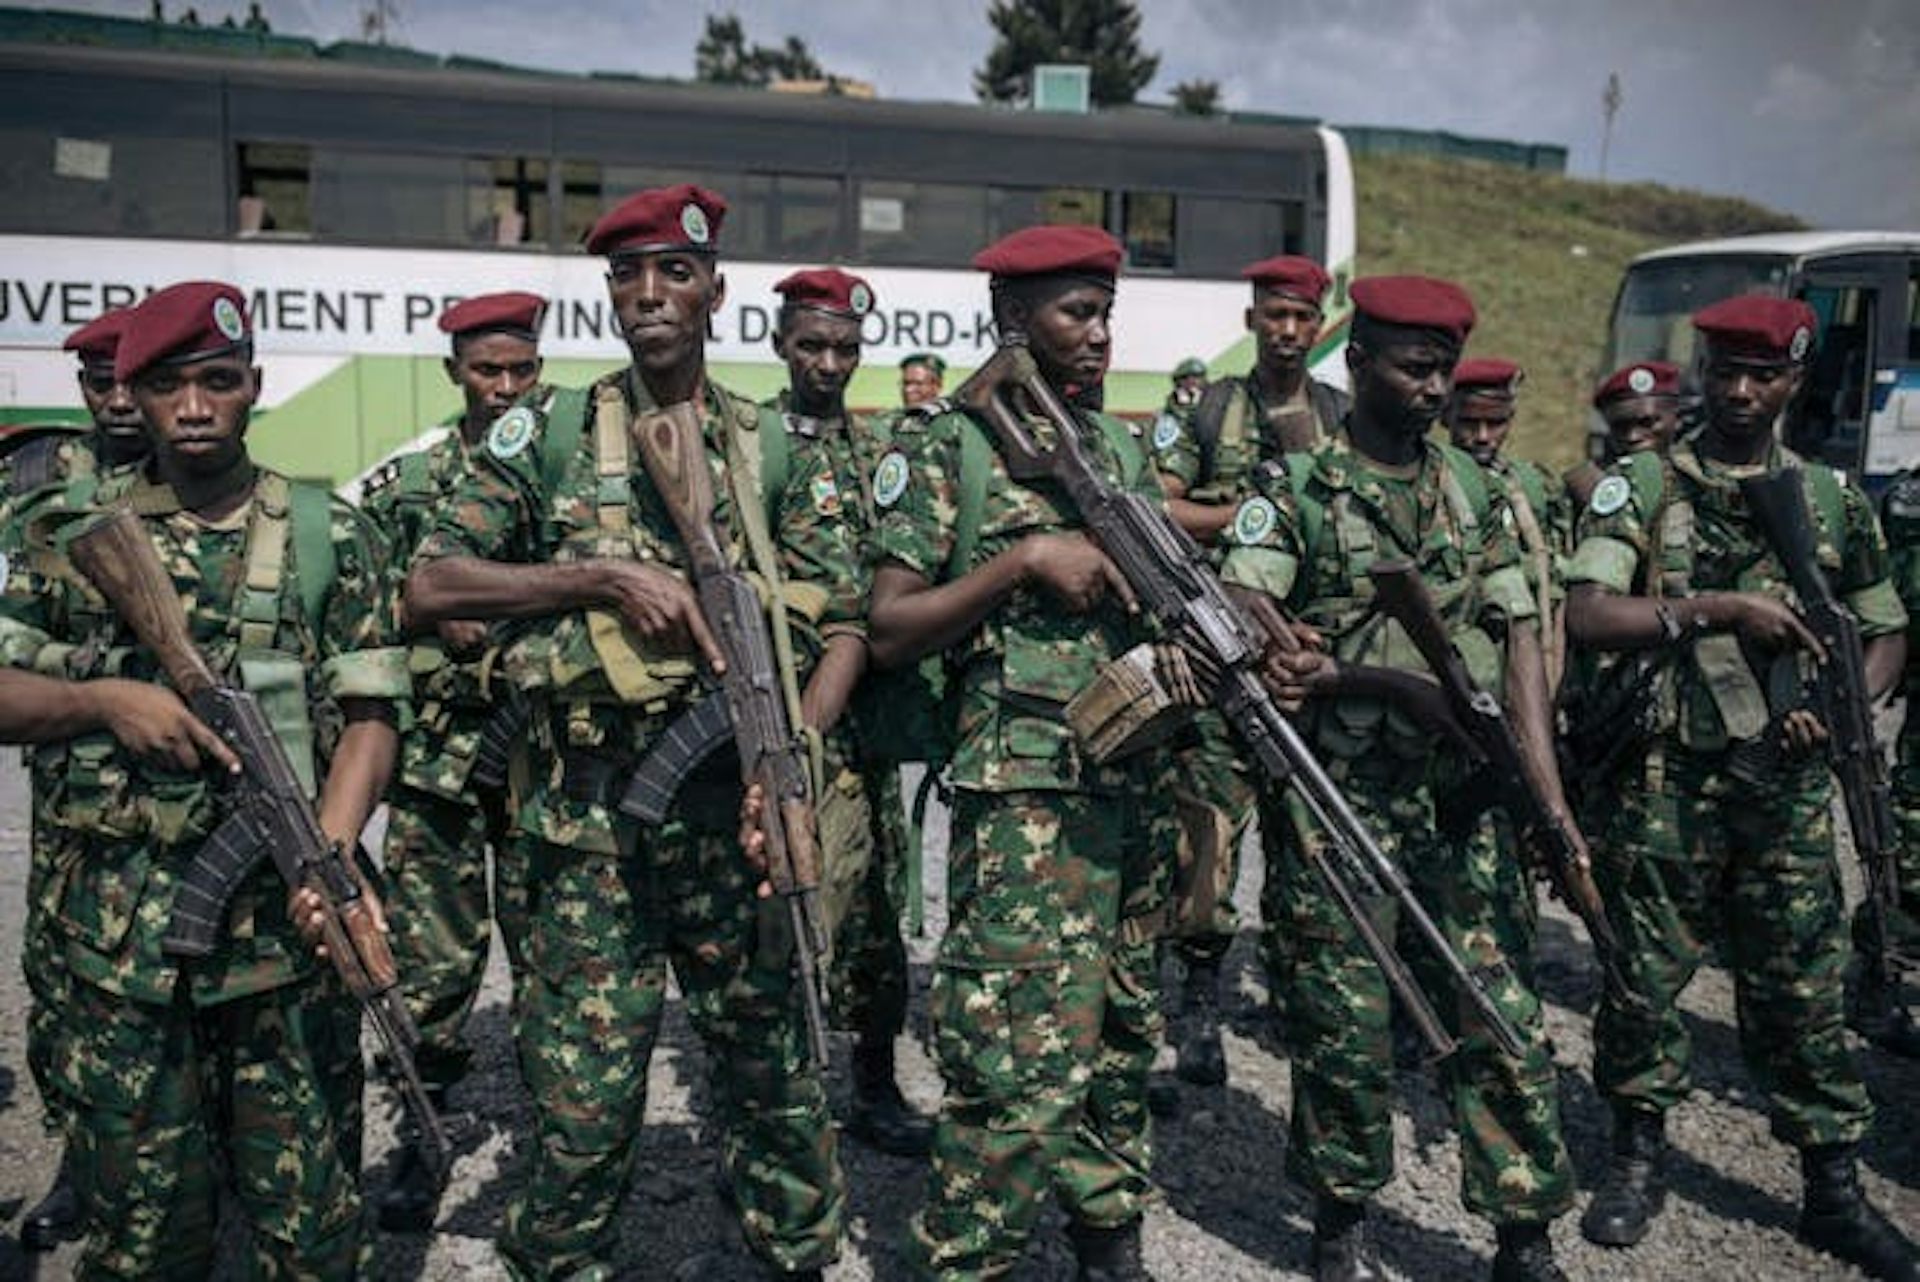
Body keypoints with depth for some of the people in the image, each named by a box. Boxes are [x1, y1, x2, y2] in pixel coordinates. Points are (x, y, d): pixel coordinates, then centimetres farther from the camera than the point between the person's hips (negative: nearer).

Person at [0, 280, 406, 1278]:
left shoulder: (330, 537, 3)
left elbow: (367, 717, -1)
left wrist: (330, 851, -17)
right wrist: (106, 699, -11)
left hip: (286, 928, -1)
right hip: (119, 939, 2)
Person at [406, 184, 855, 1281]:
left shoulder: (770, 447, 7)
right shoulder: (548, 433, 3)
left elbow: (847, 622, 7)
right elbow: (430, 590, -2)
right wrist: (606, 579, -13)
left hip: (740, 807, 2)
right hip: (593, 826, -1)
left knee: (777, 1072, 14)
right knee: (584, 1104, 5)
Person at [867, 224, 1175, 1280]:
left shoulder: (1122, 447, 15)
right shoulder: (945, 443, -3)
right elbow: (888, 631, -7)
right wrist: (1023, 562, -15)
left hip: (1134, 784, 7)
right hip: (1023, 792, -7)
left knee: (1121, 1037, 16)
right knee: (1023, 1069, -9)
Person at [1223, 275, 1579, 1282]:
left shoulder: (1475, 492, 12)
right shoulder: (1293, 491, -2)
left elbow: (1517, 640, 8)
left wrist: (1550, 797, -2)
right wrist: (1372, 680, -28)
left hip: (1463, 793, 4)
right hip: (1333, 800, -3)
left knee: (1504, 1012, 4)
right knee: (1345, 1020, 6)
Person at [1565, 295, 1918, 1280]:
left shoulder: (1834, 500, 10)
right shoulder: (1641, 486, 0)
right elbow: (1584, 616, -12)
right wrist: (1715, 609, -19)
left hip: (1787, 786, 2)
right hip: (1666, 780, -2)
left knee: (1802, 991, 7)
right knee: (1644, 973, 6)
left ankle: (1833, 1190, 21)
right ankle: (1638, 1155, 24)